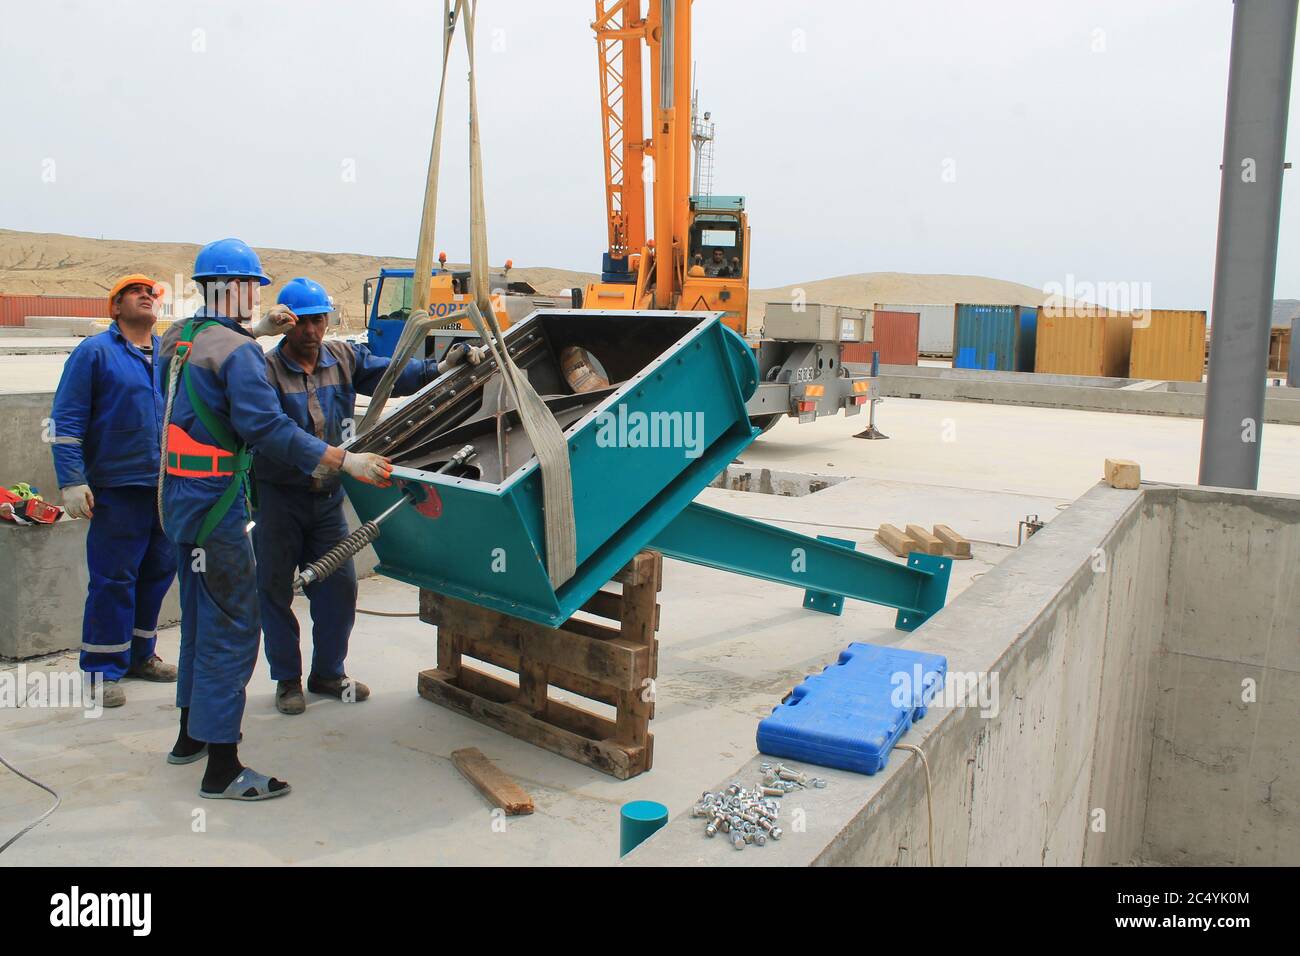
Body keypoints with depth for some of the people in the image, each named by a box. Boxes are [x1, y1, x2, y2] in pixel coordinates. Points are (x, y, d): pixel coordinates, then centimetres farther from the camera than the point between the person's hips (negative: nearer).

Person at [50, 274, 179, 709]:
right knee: (112, 579, -3)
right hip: (117, 489, -6)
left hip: (168, 487, 6)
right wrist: (72, 481, -13)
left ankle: (138, 654, 28)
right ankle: (103, 670, 8)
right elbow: (66, 421, -6)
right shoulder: (95, 352, -3)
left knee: (159, 571, 12)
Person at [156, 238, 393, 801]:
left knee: (201, 617, 21)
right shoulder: (238, 352, -18)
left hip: (178, 496, 10)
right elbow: (267, 426, -27)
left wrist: (253, 330, 31)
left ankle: (191, 735, 35)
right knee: (233, 627, -4)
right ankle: (221, 769, 0)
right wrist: (346, 462, -28)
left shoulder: (176, 337, 9)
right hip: (214, 502, -10)